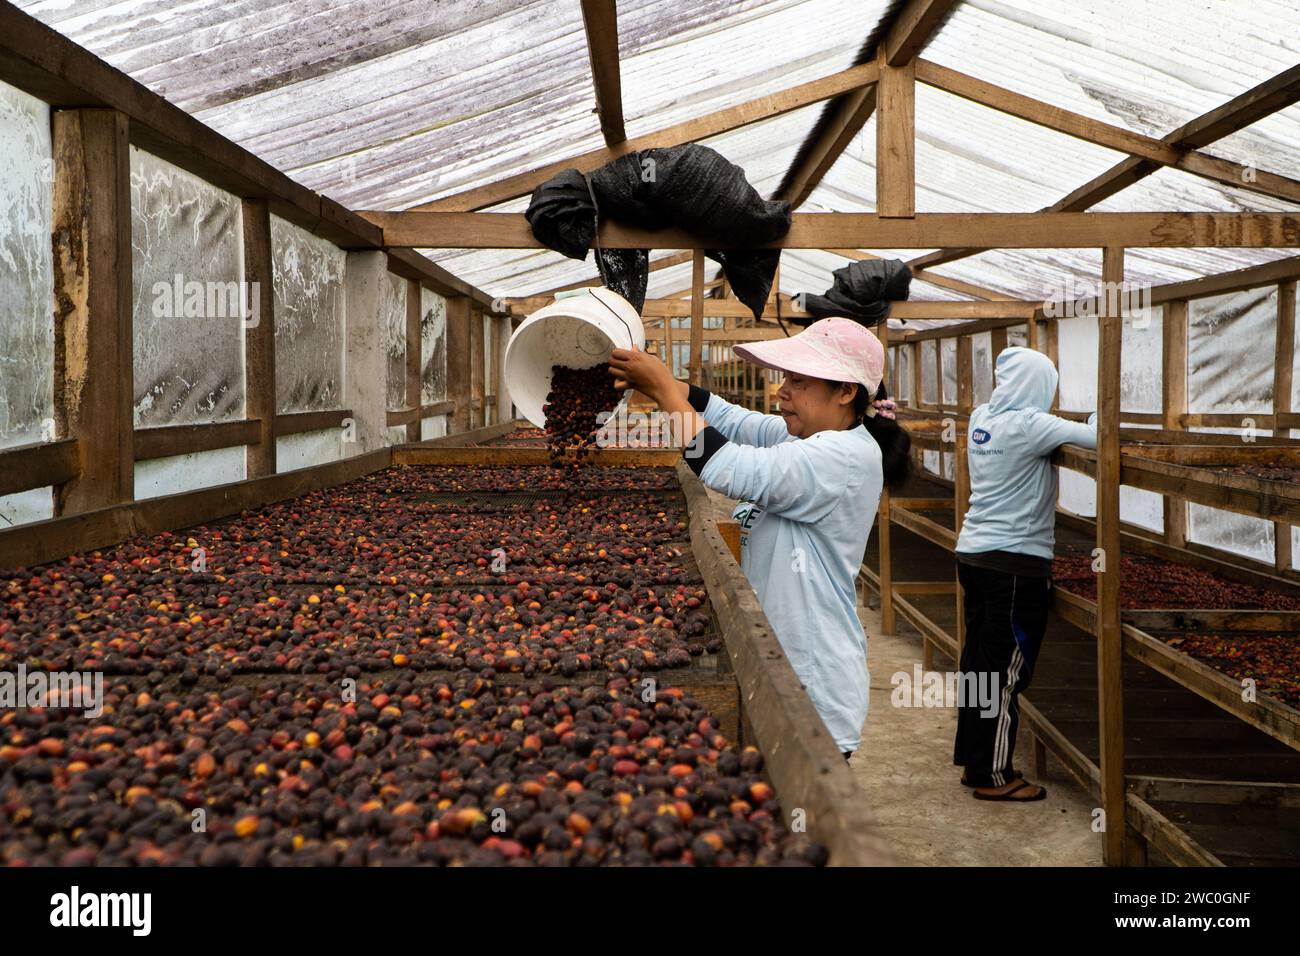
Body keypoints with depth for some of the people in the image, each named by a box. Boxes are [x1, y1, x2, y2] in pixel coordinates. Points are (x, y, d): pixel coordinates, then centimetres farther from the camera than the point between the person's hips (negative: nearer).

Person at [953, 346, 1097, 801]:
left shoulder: (981, 418, 6)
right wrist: (1098, 416, 1)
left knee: (978, 660, 15)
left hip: (973, 554, 8)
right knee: (1007, 671, 1)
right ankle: (993, 776, 9)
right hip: (1015, 563, -8)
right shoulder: (1027, 425, -17)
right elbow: (1096, 437, -20)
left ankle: (974, 759, 26)